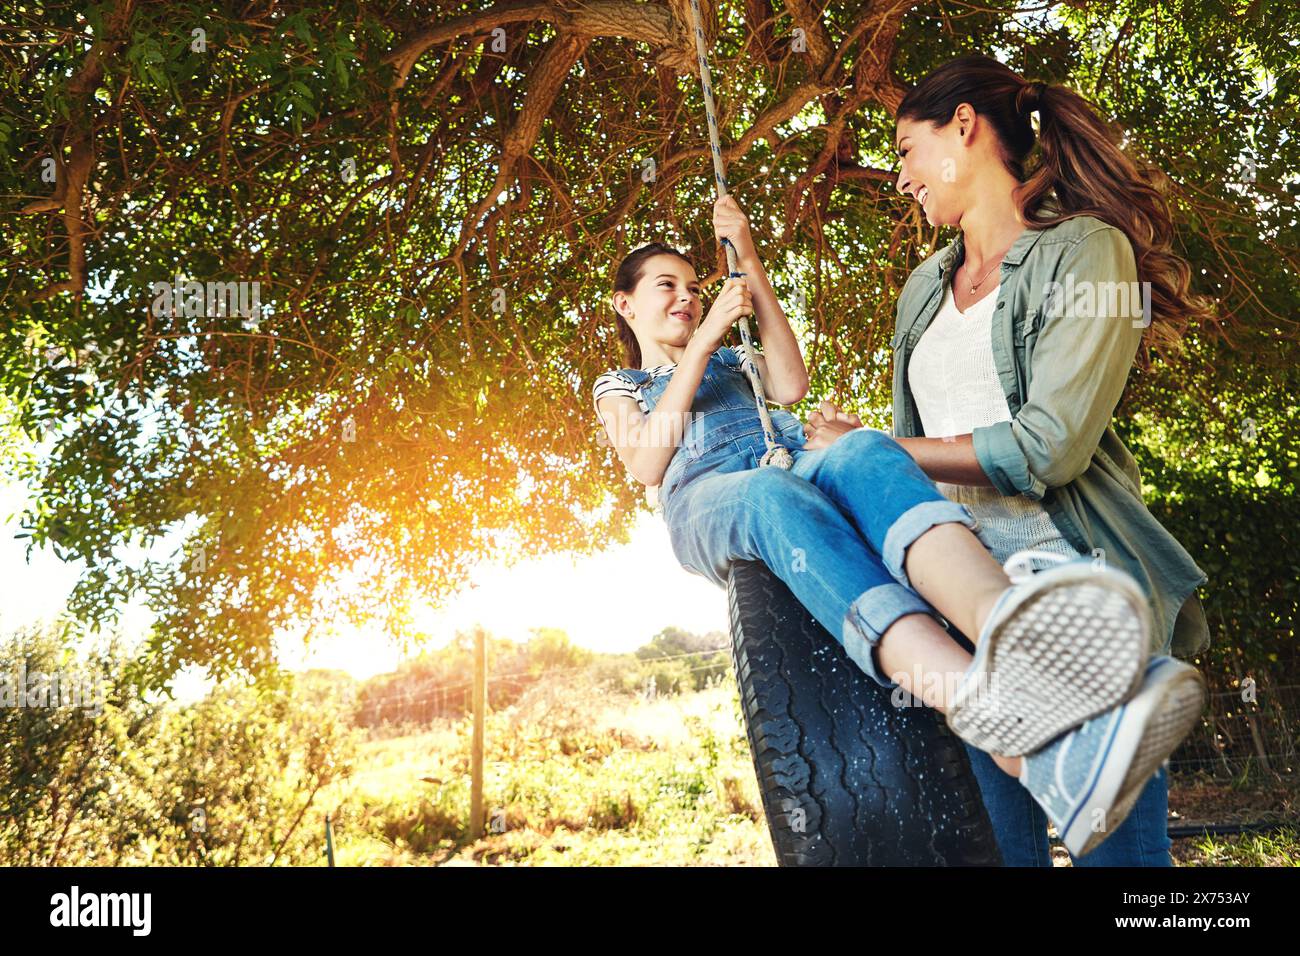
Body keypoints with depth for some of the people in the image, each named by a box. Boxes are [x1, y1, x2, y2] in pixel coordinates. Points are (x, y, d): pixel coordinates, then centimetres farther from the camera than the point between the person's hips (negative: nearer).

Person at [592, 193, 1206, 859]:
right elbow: (646, 464, 5)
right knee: (774, 496, -41)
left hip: (797, 470, 3)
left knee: (863, 450, -34)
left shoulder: (730, 360, 38)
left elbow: (790, 385, 13)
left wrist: (749, 260, 14)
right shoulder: (617, 387, 29)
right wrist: (703, 338, 5)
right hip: (709, 501, -3)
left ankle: (1009, 622, -69)